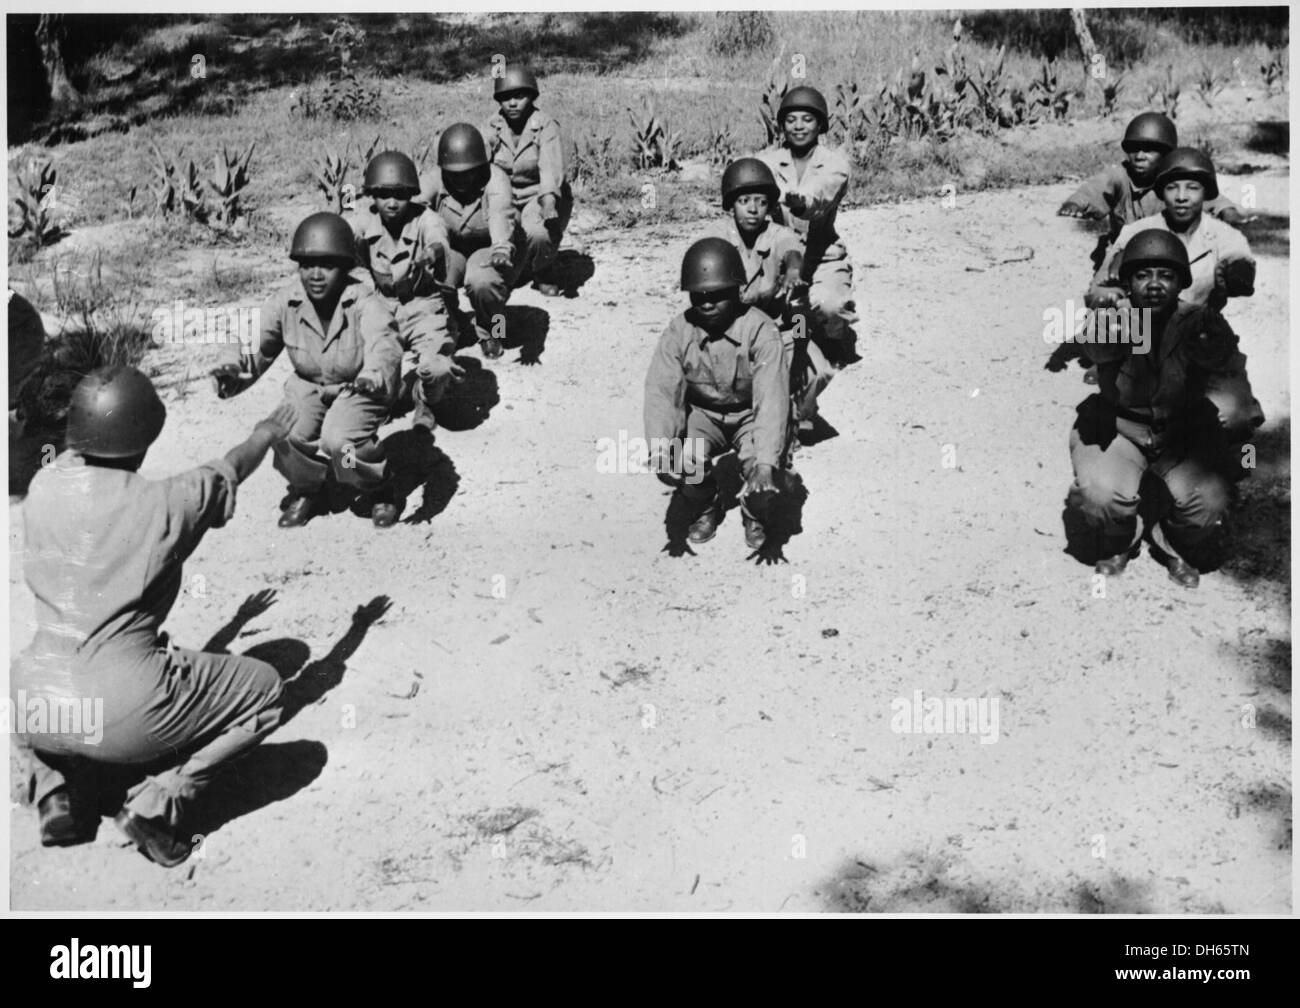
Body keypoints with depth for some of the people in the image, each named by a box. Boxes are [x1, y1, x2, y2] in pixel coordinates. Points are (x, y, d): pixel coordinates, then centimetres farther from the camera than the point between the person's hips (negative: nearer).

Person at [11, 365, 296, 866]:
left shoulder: (41, 486, 3)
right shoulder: (166, 503, -8)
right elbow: (228, 470, 14)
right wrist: (267, 435, 36)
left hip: (37, 709, 5)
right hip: (125, 715, -5)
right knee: (265, 688, 14)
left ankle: (54, 790, 21)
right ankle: (160, 802, 2)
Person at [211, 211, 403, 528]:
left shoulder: (365, 304, -26)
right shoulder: (285, 302, -14)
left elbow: (384, 349, -42)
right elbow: (261, 349, -7)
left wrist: (373, 380, -64)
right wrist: (238, 374, -30)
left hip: (359, 389, -4)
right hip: (308, 386, 4)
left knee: (340, 440, -30)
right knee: (284, 434, -24)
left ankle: (378, 489, 3)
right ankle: (306, 490, 10)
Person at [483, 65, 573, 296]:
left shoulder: (546, 126, -16)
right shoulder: (493, 128, -5)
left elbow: (551, 165, -33)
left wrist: (549, 199, -52)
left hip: (540, 196, -3)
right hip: (505, 197, 3)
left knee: (539, 234, -38)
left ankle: (542, 272, -1)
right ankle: (524, 265, 27)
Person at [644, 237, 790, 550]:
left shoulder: (760, 331, -25)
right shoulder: (678, 332, -16)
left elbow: (771, 397, -33)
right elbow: (661, 390, -24)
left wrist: (766, 462, -46)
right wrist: (660, 450, -41)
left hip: (750, 415, -2)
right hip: (702, 414, 2)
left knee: (762, 472, -28)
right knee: (684, 462, -27)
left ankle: (753, 513, 11)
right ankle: (704, 508, 10)